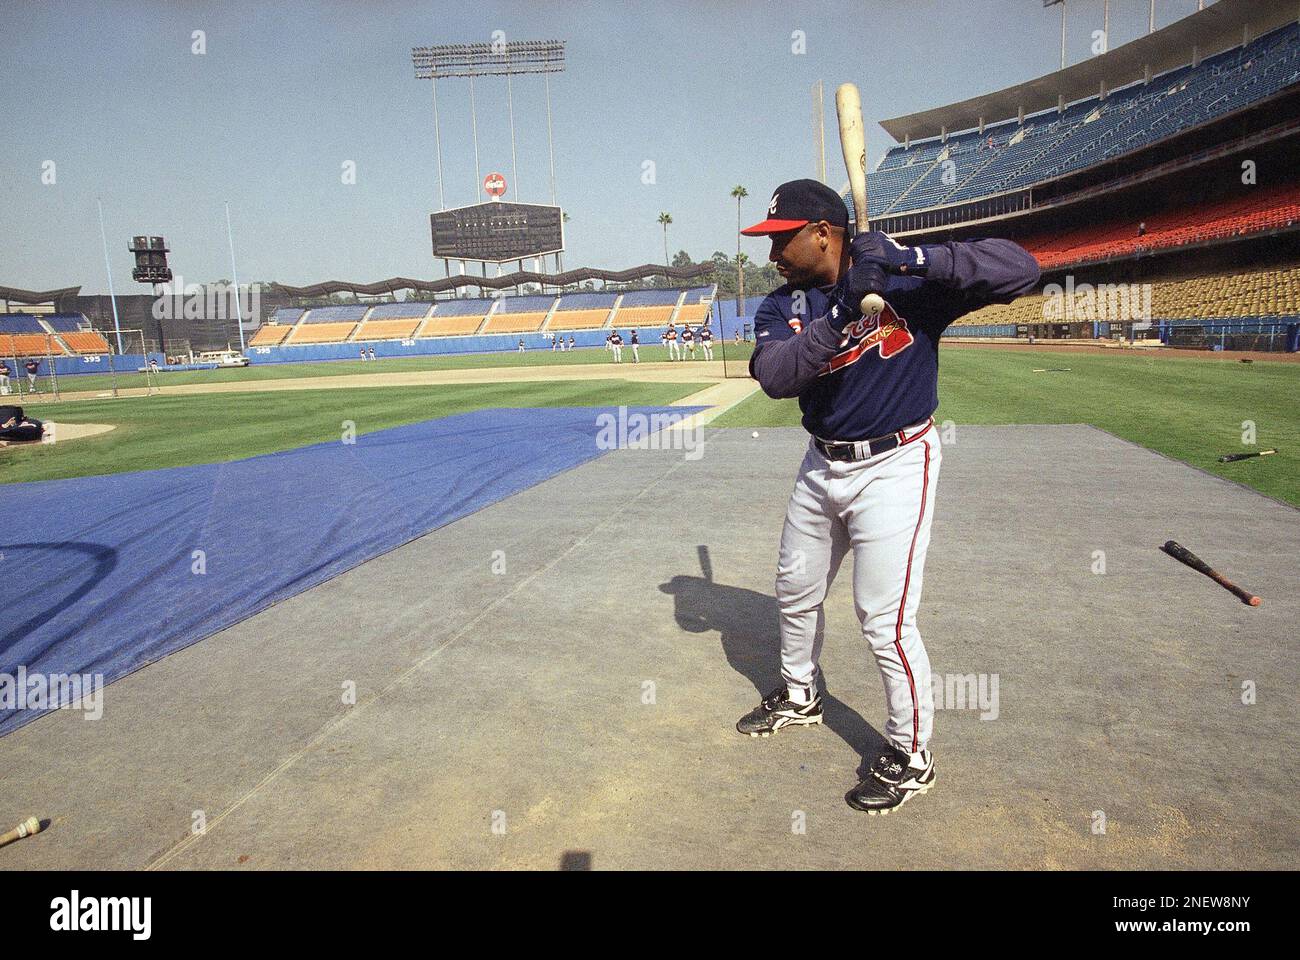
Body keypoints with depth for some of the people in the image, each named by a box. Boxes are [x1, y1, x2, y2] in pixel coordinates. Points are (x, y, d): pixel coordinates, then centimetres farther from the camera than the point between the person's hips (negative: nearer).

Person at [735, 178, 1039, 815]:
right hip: (822, 466, 7)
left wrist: (915, 259, -33)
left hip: (894, 468, -6)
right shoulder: (782, 307, -2)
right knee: (795, 590, 20)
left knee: (885, 620, -6)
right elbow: (775, 376, -22)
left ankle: (912, 756, 18)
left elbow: (1020, 271, -23)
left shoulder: (903, 281, -15)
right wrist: (839, 318, -34)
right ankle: (798, 696, 47)